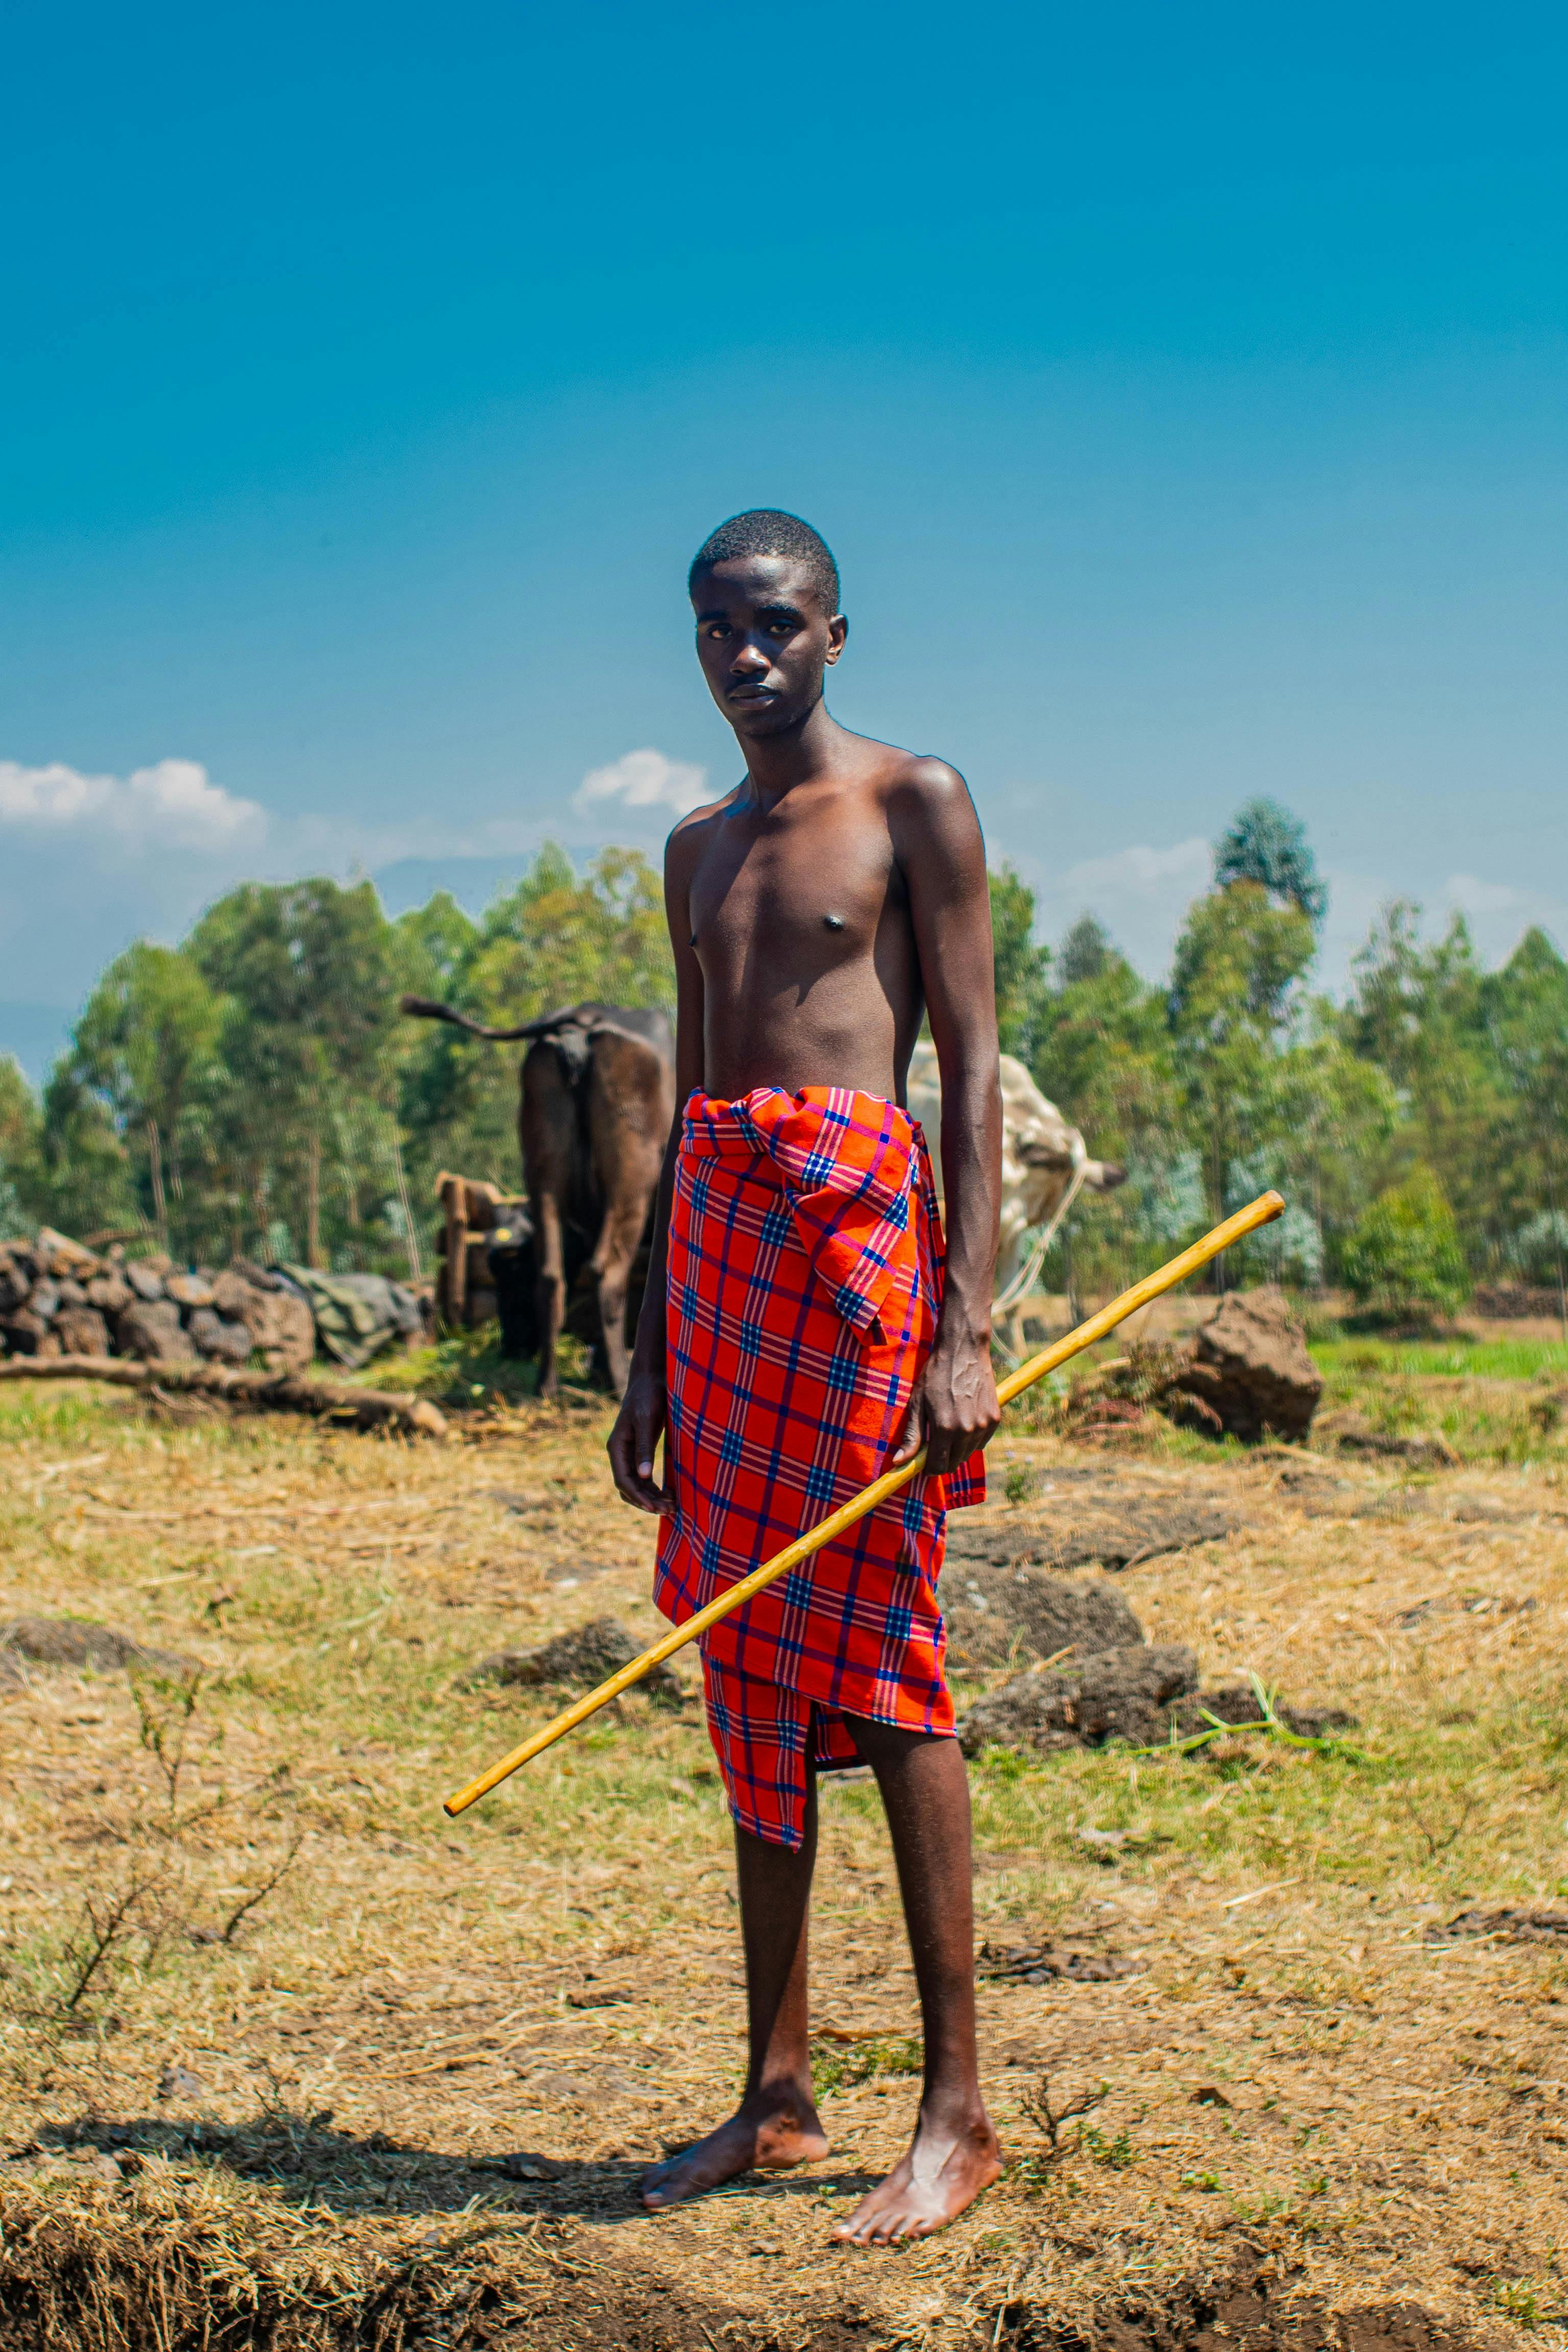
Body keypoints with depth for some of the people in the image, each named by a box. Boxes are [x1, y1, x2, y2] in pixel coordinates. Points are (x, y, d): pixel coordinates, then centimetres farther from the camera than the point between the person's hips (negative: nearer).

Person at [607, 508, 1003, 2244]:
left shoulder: (914, 803, 1)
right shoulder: (700, 849, 21)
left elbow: (973, 1072, -5)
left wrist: (964, 1328, -14)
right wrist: (651, 1355, 18)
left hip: (859, 1218, -6)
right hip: (719, 1228, 7)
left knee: (881, 1651, -7)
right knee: (753, 1666, 8)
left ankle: (956, 2111, 0)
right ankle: (777, 2092, 17)